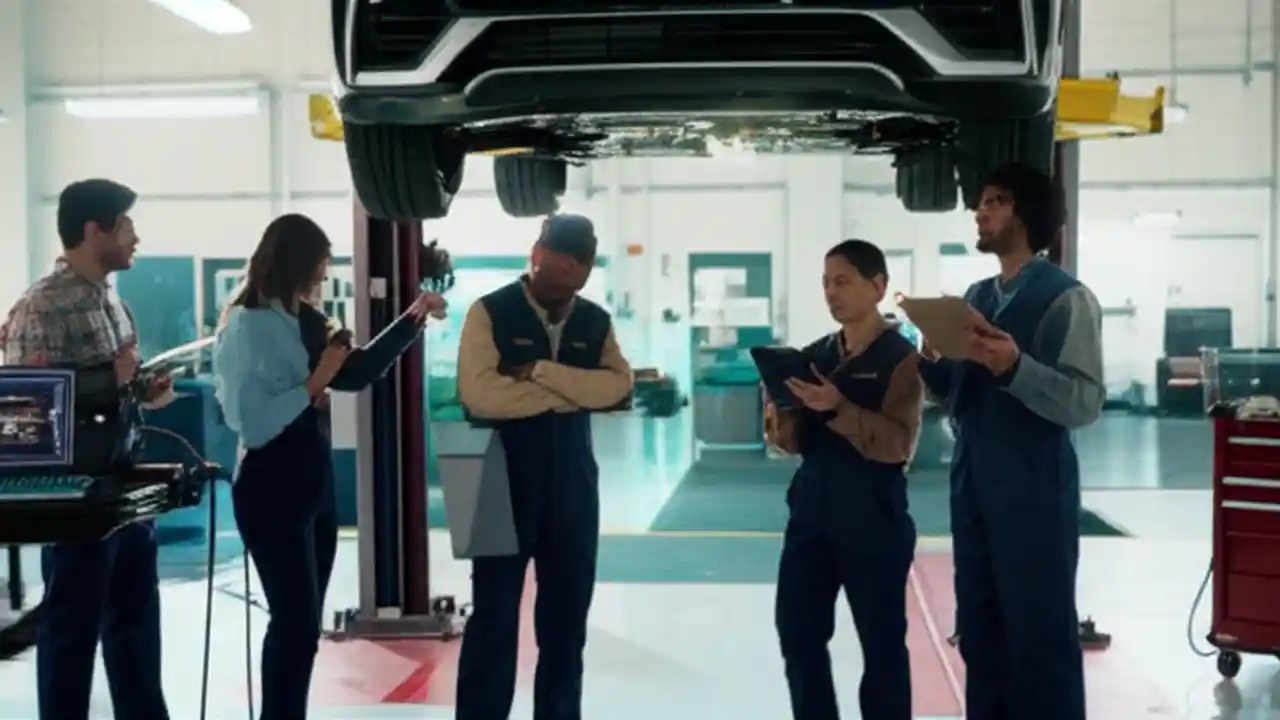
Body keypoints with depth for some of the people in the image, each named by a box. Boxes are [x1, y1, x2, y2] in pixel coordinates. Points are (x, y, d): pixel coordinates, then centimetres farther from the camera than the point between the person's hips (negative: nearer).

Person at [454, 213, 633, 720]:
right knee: (494, 612, 1)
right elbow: (479, 392, -19)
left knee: (568, 615, 11)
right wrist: (572, 392, -11)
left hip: (573, 482, 4)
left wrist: (541, 371, -17)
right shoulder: (490, 312, -5)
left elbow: (617, 385, -7)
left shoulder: (596, 321, 8)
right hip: (504, 481, -4)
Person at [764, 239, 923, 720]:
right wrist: (780, 418, -11)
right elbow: (796, 441, 11)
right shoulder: (815, 354, 11)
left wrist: (837, 408, -27)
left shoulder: (900, 356, -6)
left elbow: (899, 444, -16)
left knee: (881, 641, 5)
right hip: (810, 510, 6)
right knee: (797, 632, 9)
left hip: (873, 517, -6)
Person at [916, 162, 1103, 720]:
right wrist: (932, 362, -3)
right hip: (973, 486, 7)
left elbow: (1085, 404, -17)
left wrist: (1015, 367, -30)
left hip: (1034, 491, -7)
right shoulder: (976, 297, 13)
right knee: (978, 631, 14)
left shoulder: (1066, 298, -8)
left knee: (1041, 635, 1)